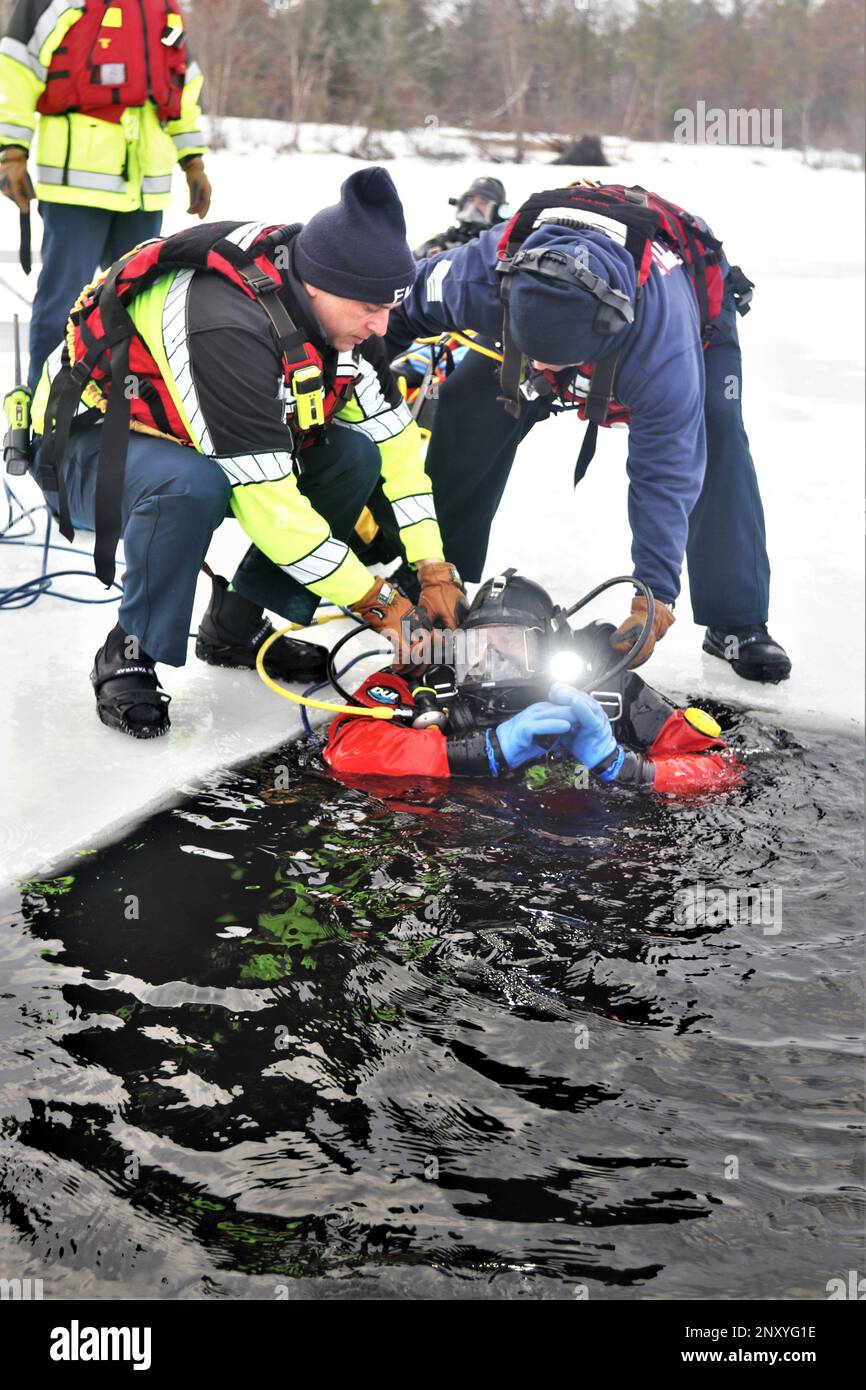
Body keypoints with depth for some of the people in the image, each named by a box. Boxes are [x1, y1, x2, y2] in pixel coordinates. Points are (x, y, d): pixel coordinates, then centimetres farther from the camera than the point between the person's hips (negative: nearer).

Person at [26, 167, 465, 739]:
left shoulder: (338, 310, -12)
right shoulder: (226, 327, -37)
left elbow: (394, 438, -3)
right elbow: (266, 500, -36)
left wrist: (436, 572, -9)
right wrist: (377, 602, -28)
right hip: (86, 448, -8)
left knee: (352, 455, -10)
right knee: (192, 484, -40)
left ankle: (235, 626, 3)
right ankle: (130, 654, -16)